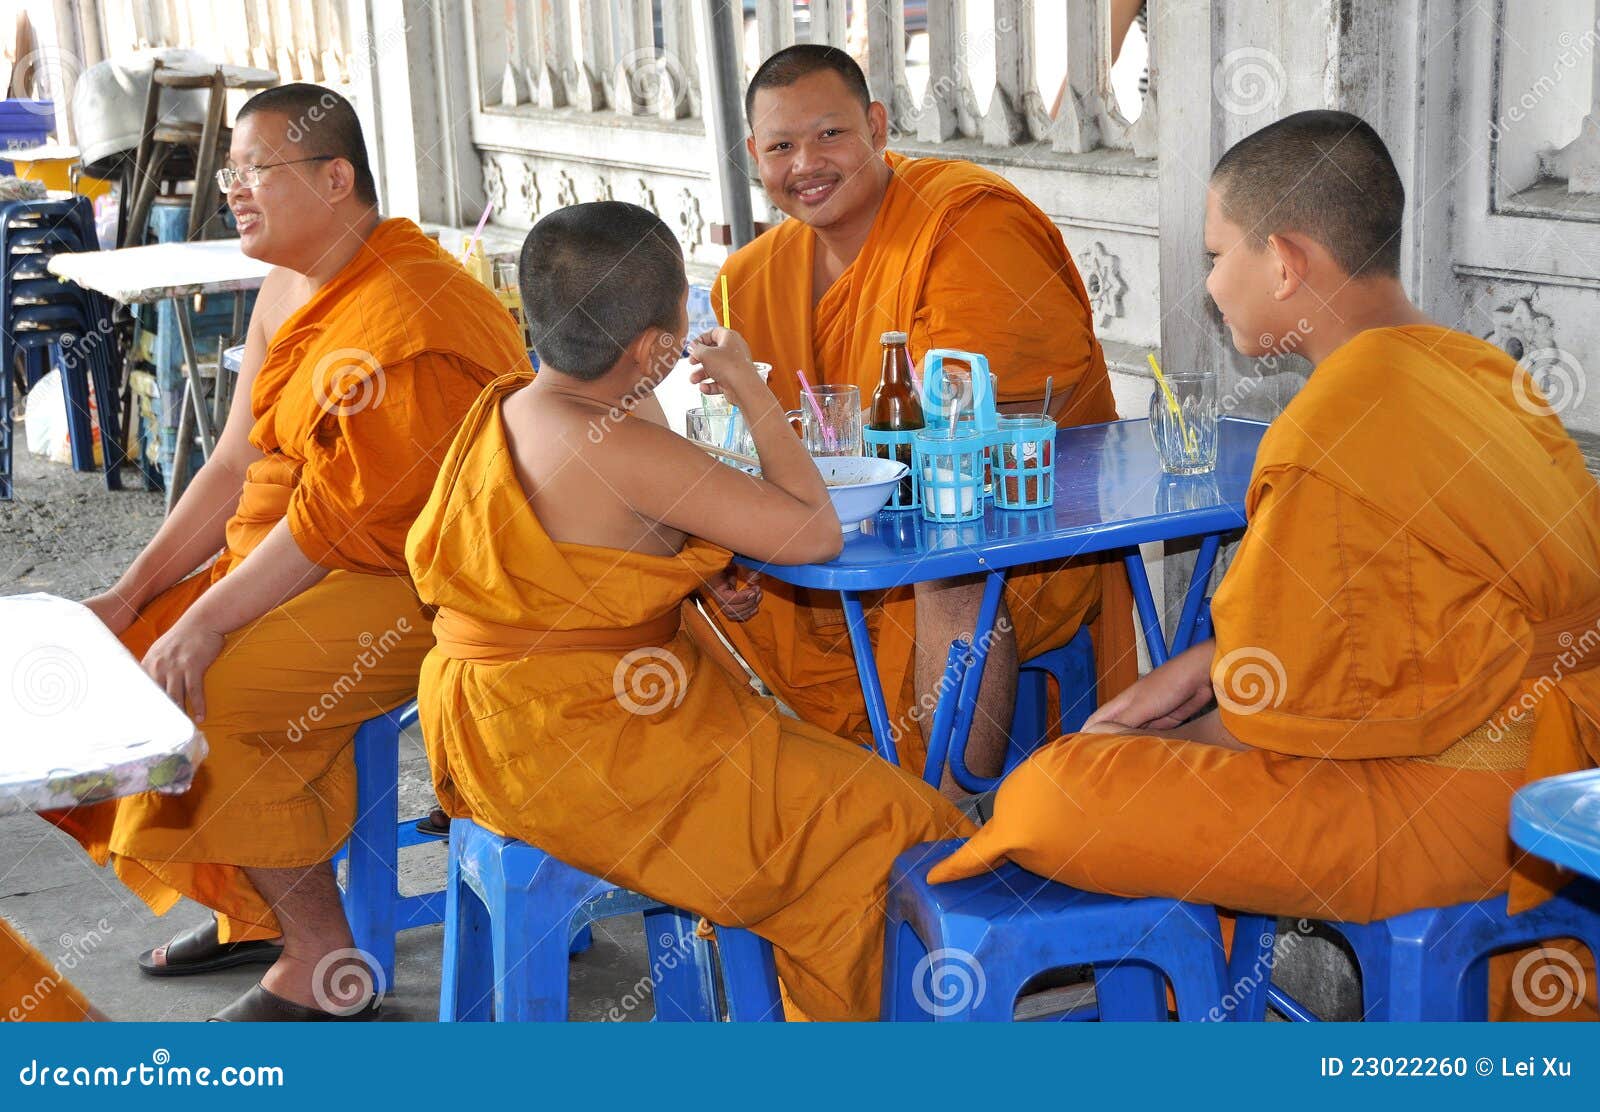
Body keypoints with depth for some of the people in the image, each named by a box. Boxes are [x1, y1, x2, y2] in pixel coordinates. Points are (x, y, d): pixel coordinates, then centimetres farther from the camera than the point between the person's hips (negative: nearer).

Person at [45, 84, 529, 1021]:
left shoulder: (406, 315, -22)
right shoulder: (292, 291, 10)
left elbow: (345, 514, -24)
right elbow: (239, 466, 11)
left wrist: (205, 622, -22)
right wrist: (133, 592, 3)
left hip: (410, 585, -10)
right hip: (295, 562, 10)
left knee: (191, 693, -22)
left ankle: (326, 965, -8)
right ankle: (255, 910, 17)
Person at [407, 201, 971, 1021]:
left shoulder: (507, 407, 4)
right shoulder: (622, 451, -25)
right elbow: (815, 533, -18)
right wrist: (751, 390, -6)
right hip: (571, 754, -10)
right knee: (868, 815, 1)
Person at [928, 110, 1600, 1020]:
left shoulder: (1332, 436, -21)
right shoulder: (1470, 367, 8)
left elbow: (1282, 707, -14)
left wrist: (1166, 733, 5)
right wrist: (1203, 666, 11)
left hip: (1463, 804, -10)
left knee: (1055, 798, -19)